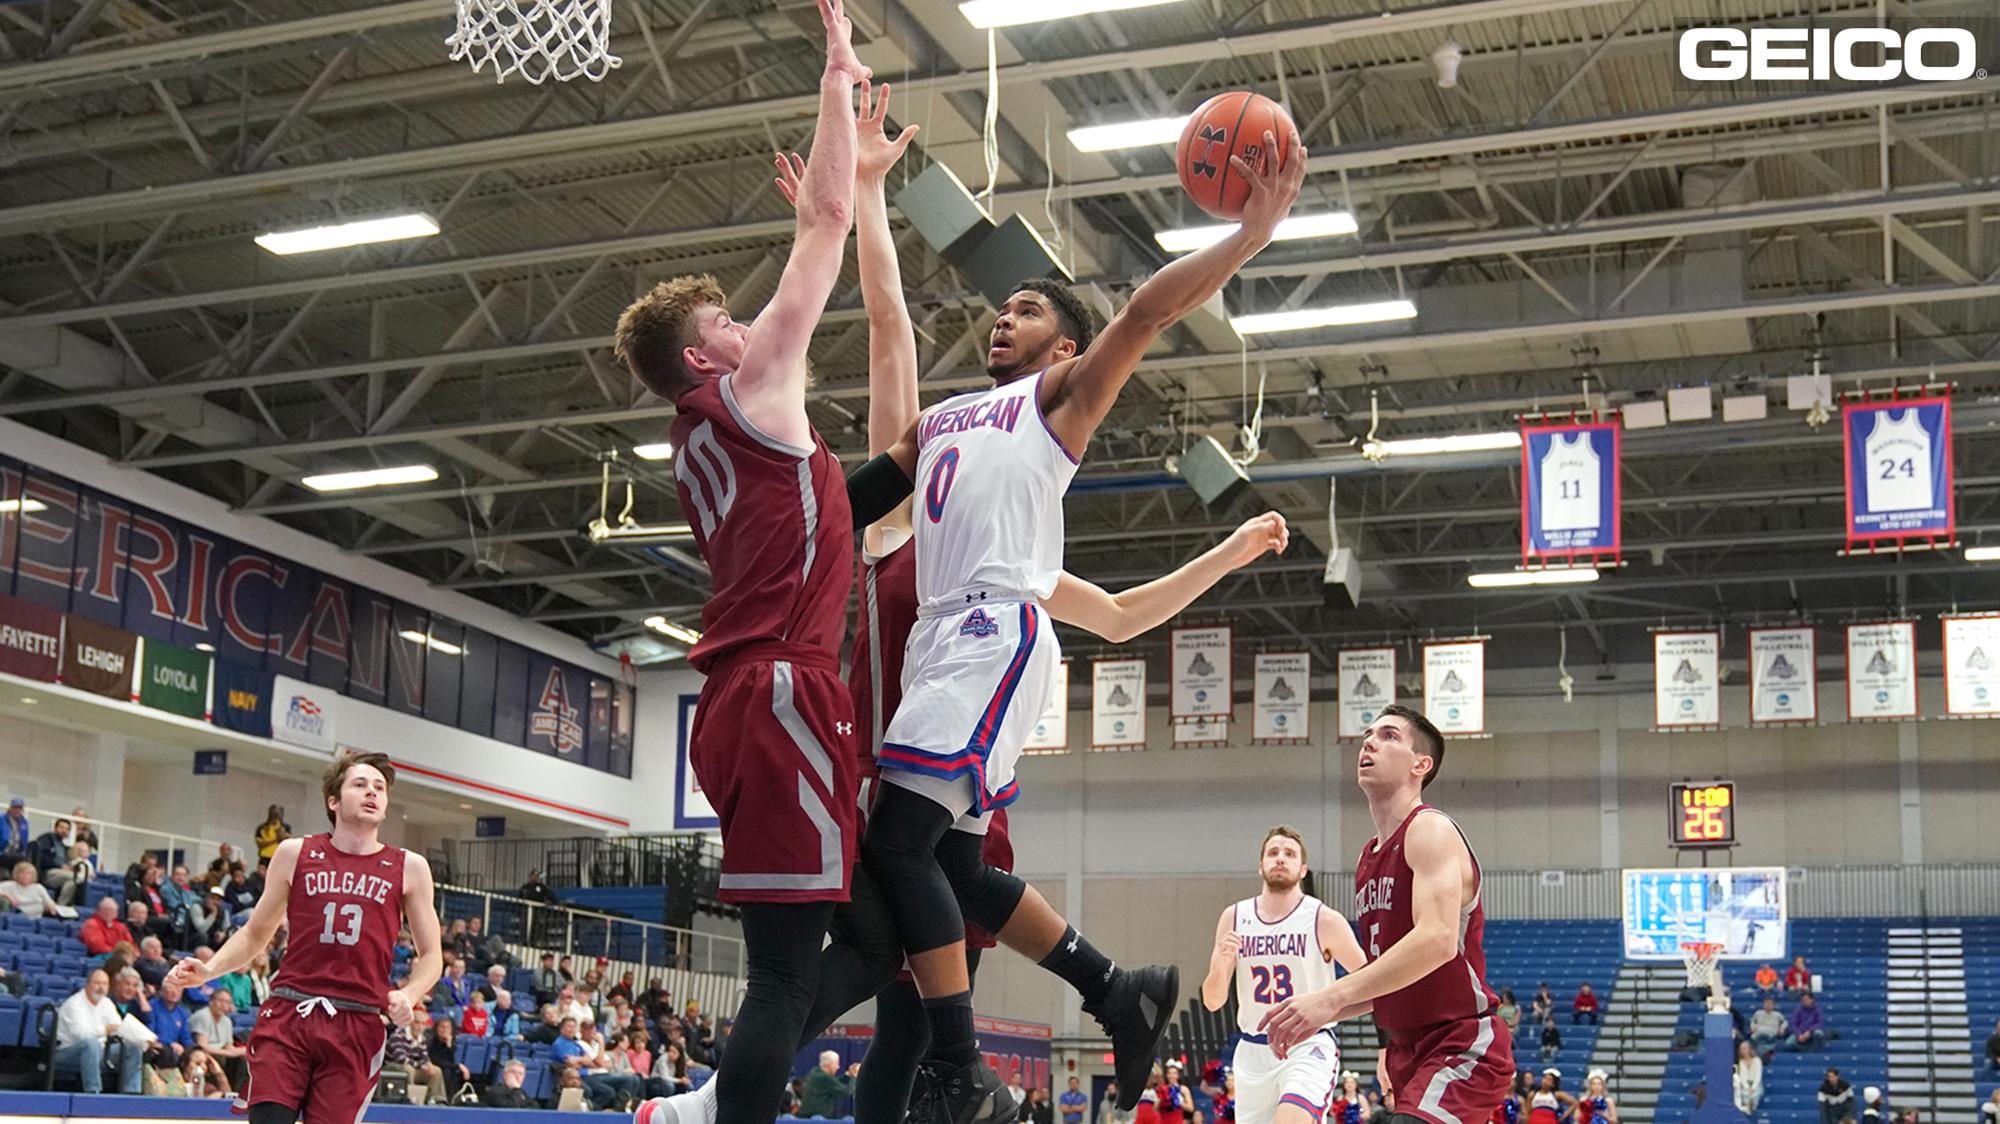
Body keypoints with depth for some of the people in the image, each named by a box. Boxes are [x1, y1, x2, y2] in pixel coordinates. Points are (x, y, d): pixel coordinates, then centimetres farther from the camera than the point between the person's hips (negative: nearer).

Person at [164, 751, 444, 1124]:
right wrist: (208, 970, 0)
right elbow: (255, 934, 17)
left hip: (356, 1029, 0)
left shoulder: (409, 868, 8)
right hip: (288, 1014, 0)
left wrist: (408, 995, -8)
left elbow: (430, 956, 12)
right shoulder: (296, 854, 9)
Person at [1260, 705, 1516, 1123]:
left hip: (1463, 1047, -10)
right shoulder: (1369, 859, 16)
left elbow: (1437, 940, -28)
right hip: (1412, 1052, 10)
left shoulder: (1430, 830, -12)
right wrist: (1315, 1012, 6)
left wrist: (1331, 998, -33)